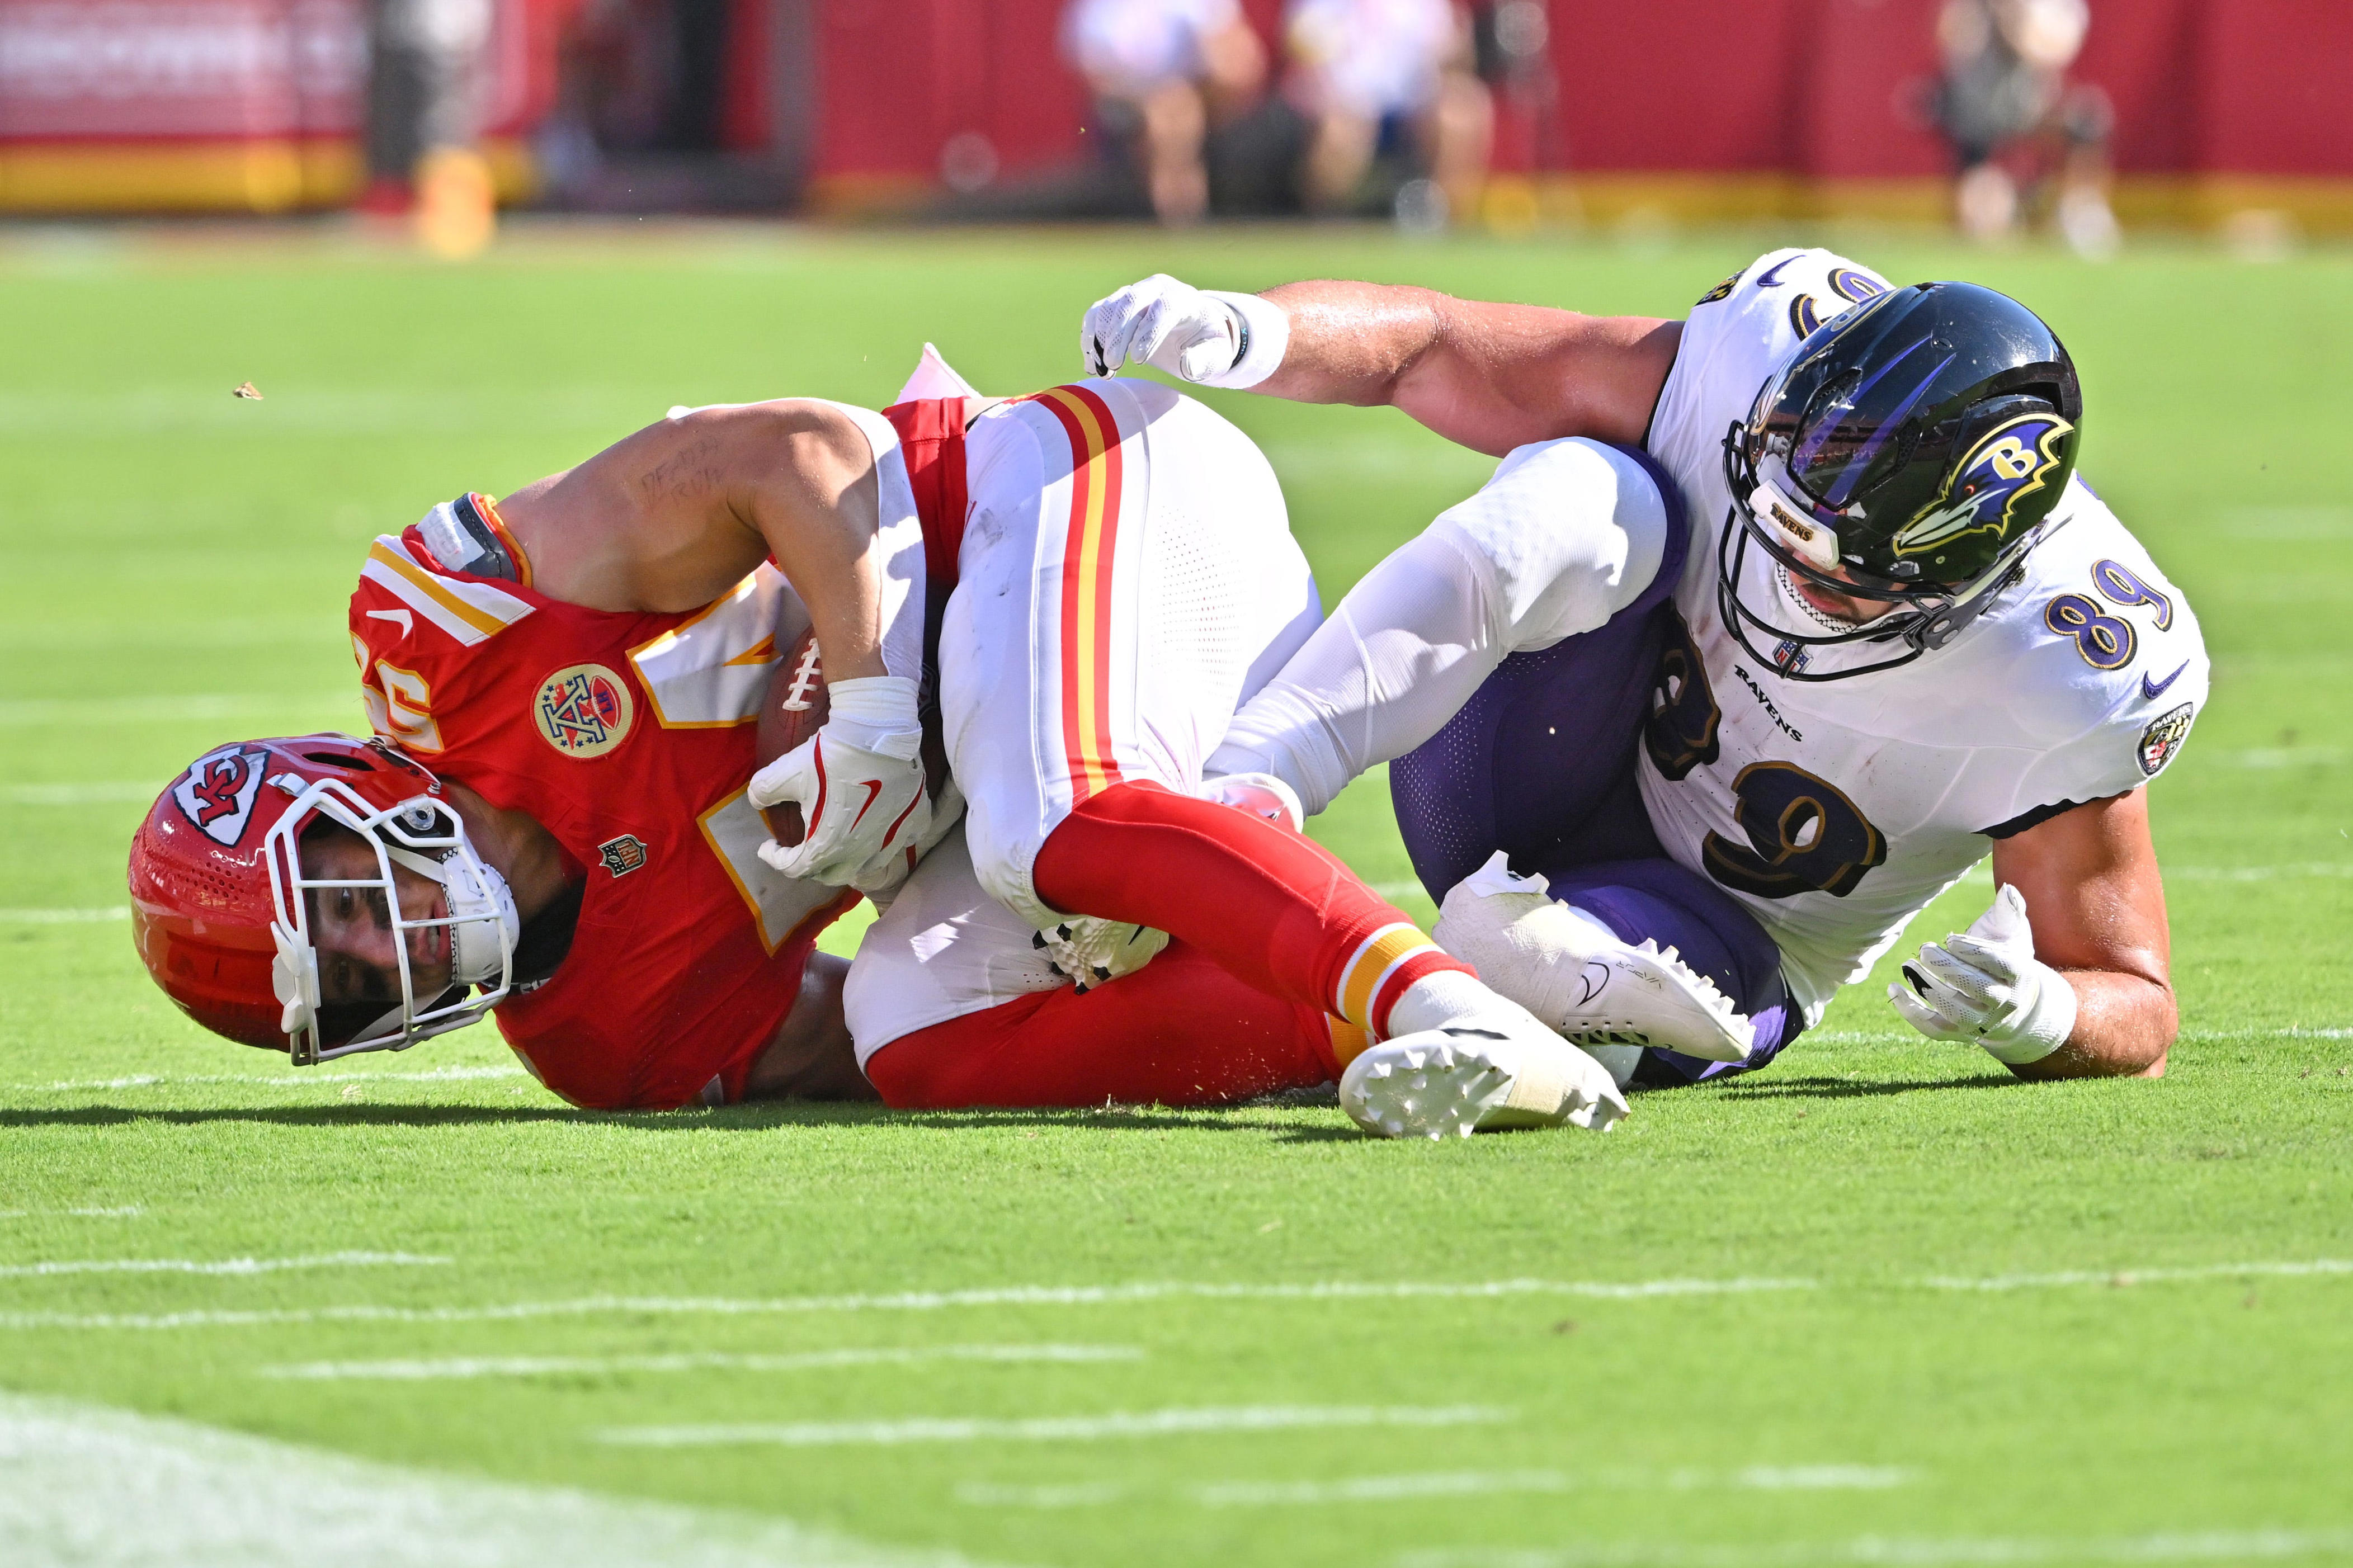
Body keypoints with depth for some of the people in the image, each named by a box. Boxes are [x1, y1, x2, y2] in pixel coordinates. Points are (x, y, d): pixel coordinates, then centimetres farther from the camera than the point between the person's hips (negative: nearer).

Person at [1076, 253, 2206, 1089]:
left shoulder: (2071, 684, -26)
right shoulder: (1764, 363, -22)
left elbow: (2134, 1006, -13)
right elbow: (1431, 353, -14)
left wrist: (2034, 1017, -37)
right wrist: (1243, 334, -34)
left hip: (1715, 940, -2)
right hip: (1512, 796, 2)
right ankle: (1231, 809, -42)